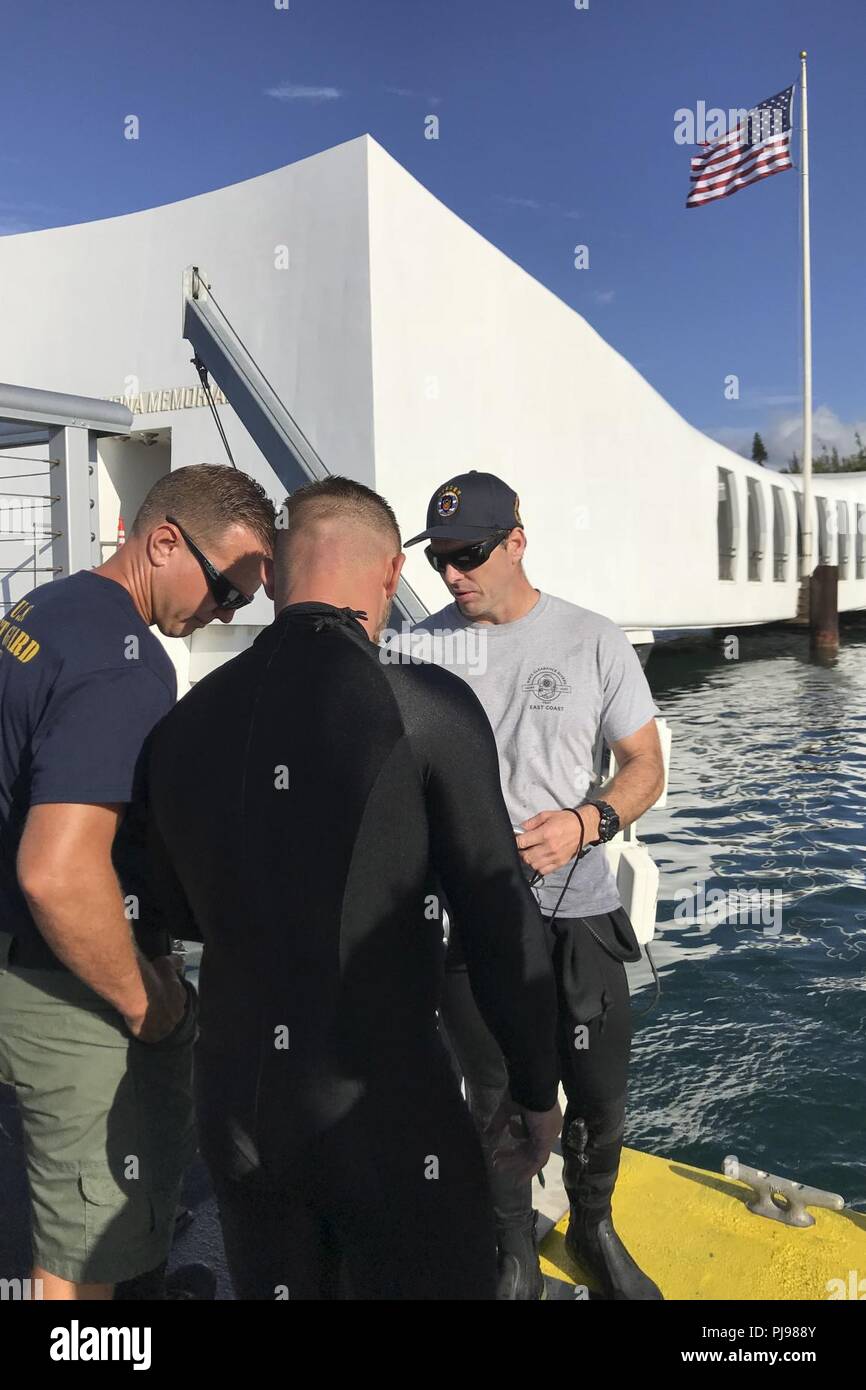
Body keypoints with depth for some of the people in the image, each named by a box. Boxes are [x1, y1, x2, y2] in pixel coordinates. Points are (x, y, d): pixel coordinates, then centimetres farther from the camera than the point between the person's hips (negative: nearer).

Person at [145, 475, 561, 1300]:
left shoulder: (186, 723, -3)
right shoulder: (429, 706, -17)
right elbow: (501, 923, -13)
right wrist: (537, 1093, 1)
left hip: (234, 1103, 5)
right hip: (385, 1109, -5)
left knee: (276, 1285, 25)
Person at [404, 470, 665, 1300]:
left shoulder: (592, 641, -3)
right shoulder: (421, 650, -2)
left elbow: (645, 764, -1)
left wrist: (586, 823, -20)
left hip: (578, 909, 0)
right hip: (468, 914, 0)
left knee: (599, 1093, 14)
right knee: (495, 1097, 15)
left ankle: (593, 1229, 44)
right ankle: (515, 1257, 39)